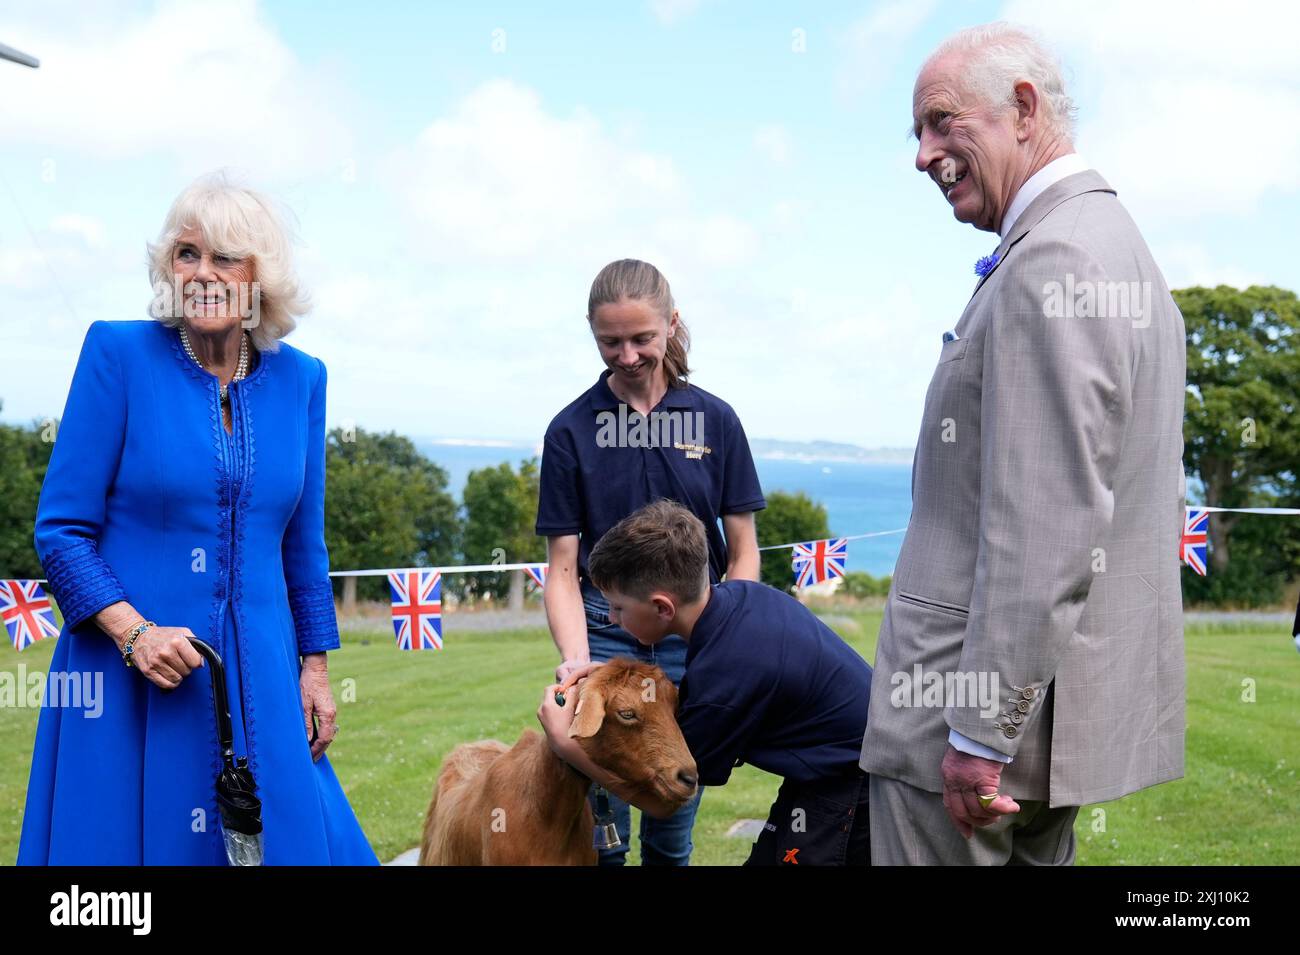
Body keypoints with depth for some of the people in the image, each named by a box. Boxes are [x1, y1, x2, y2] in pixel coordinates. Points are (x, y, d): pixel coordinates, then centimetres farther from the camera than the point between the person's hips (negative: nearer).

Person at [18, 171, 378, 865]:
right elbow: (60, 529, -6)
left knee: (289, 838, 6)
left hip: (259, 677, 4)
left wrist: (314, 666, 12)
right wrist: (134, 632, -17)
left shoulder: (300, 379, 6)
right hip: (126, 678, -3)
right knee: (125, 839, 3)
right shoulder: (119, 353, -5)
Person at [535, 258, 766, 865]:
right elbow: (563, 568, -1)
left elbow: (743, 550, 4)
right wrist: (576, 659, -17)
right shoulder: (571, 430, -2)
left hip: (695, 635, 1)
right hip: (607, 636, -1)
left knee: (672, 834, 9)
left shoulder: (714, 420, 0)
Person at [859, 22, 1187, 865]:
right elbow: (1159, 497, 20)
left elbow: (1049, 529, -25)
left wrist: (982, 732, -22)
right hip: (1087, 693, 10)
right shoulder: (1121, 245, 15)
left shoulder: (1048, 265, -18)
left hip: (987, 703, -10)